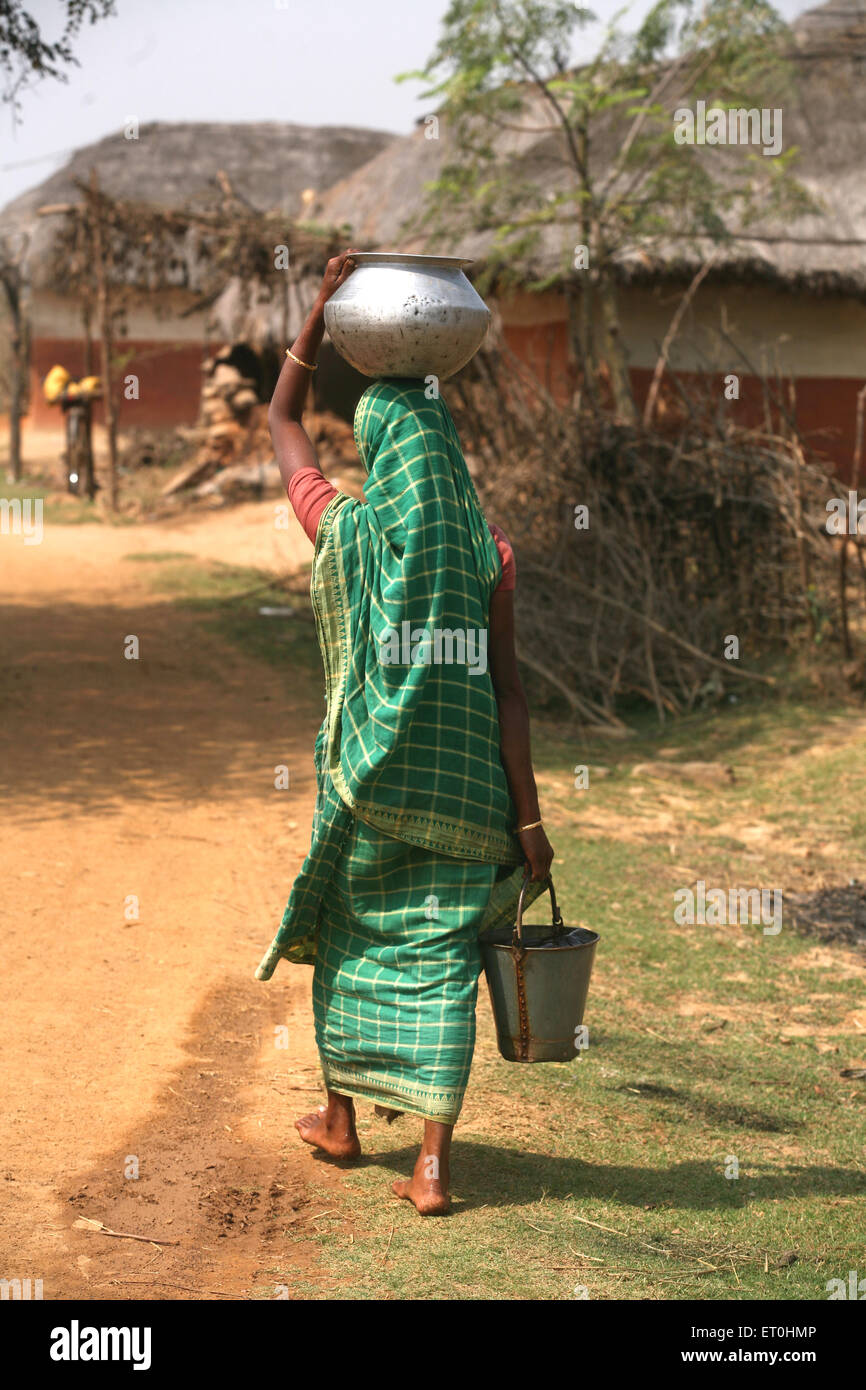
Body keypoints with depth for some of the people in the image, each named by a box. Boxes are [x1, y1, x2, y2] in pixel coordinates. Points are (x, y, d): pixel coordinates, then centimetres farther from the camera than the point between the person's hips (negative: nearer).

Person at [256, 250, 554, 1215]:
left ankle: (340, 1116, 35)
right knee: (441, 958, 2)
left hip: (367, 772, 0)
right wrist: (529, 819, -3)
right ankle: (434, 1166, -1)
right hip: (462, 779, 0)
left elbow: (280, 421, 15)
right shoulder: (486, 549, -4)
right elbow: (507, 691, -7)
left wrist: (321, 311, 14)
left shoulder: (344, 528, -3)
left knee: (348, 936, 21)